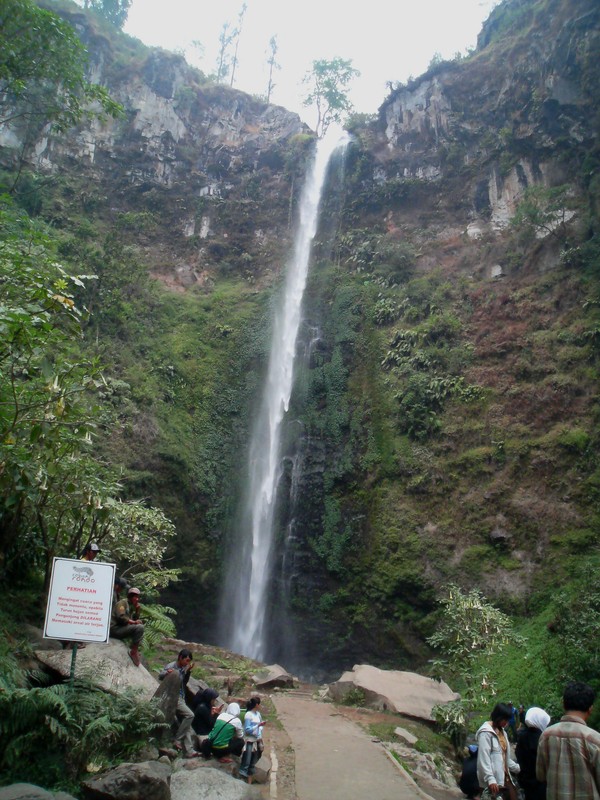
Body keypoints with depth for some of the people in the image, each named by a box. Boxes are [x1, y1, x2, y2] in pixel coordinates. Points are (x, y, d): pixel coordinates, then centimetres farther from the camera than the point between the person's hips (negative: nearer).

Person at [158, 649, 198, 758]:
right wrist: (166, 673, -38)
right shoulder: (171, 667, -12)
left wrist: (188, 672, 2)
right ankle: (177, 739, -9)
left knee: (187, 725, 3)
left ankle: (188, 751, 4)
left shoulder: (183, 668, 9)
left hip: (181, 698, 8)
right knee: (190, 715, -21)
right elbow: (160, 676, -17)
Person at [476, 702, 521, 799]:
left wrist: (518, 768, 18)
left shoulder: (502, 731, 15)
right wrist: (490, 779, -23)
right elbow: (483, 759, -18)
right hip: (494, 779, -8)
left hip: (505, 777, 8)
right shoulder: (486, 733, -12)